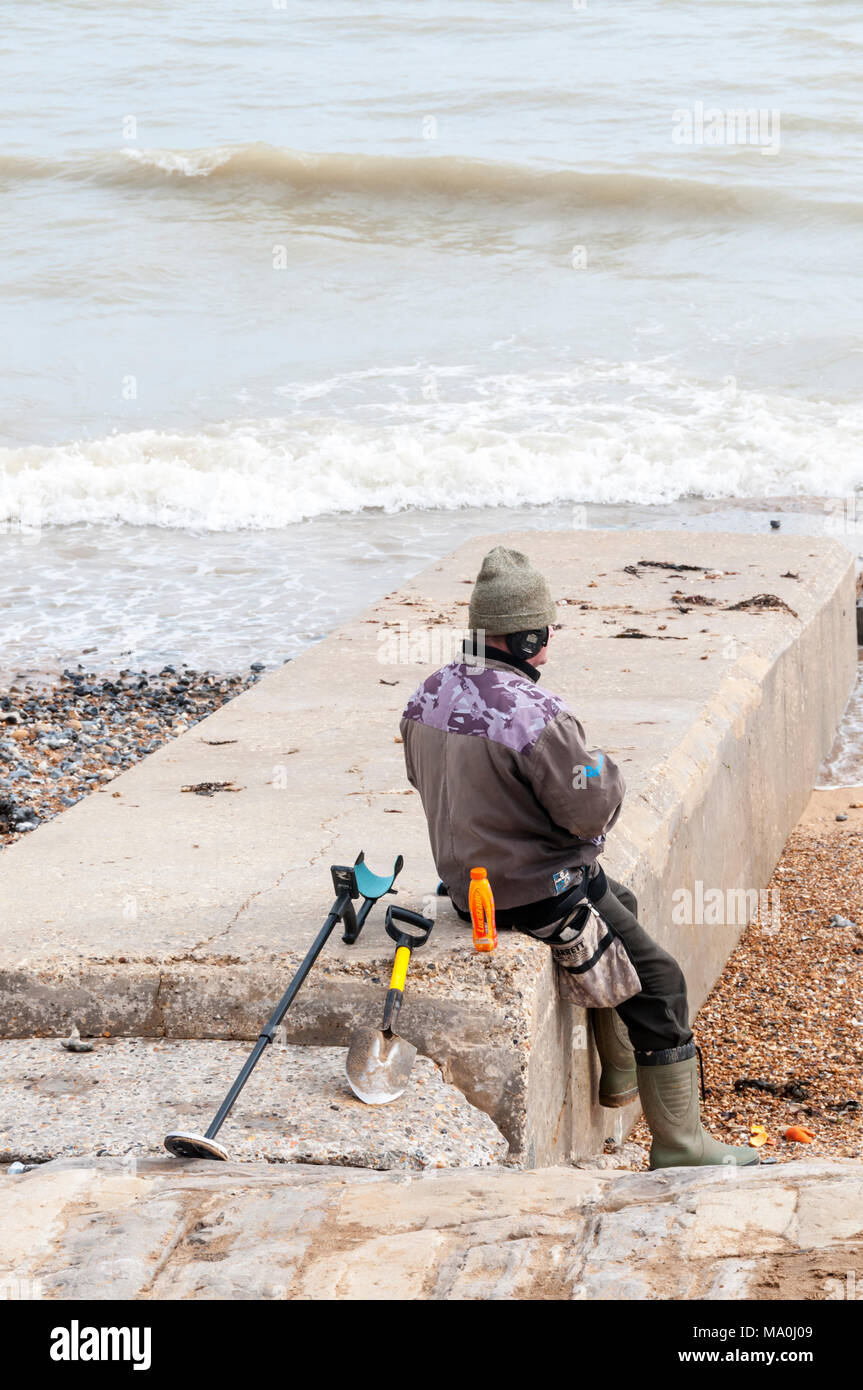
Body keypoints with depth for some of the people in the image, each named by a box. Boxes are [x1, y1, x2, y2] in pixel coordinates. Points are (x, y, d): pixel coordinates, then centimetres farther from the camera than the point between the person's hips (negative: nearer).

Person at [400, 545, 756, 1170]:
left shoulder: (429, 696, -3)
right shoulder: (535, 715, -30)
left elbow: (425, 776, 14)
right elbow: (593, 809, -24)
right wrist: (602, 767, -3)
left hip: (466, 878, 9)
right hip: (542, 894, -9)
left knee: (621, 905, 33)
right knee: (658, 982, 2)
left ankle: (621, 1072, 42)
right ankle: (680, 1144, 6)